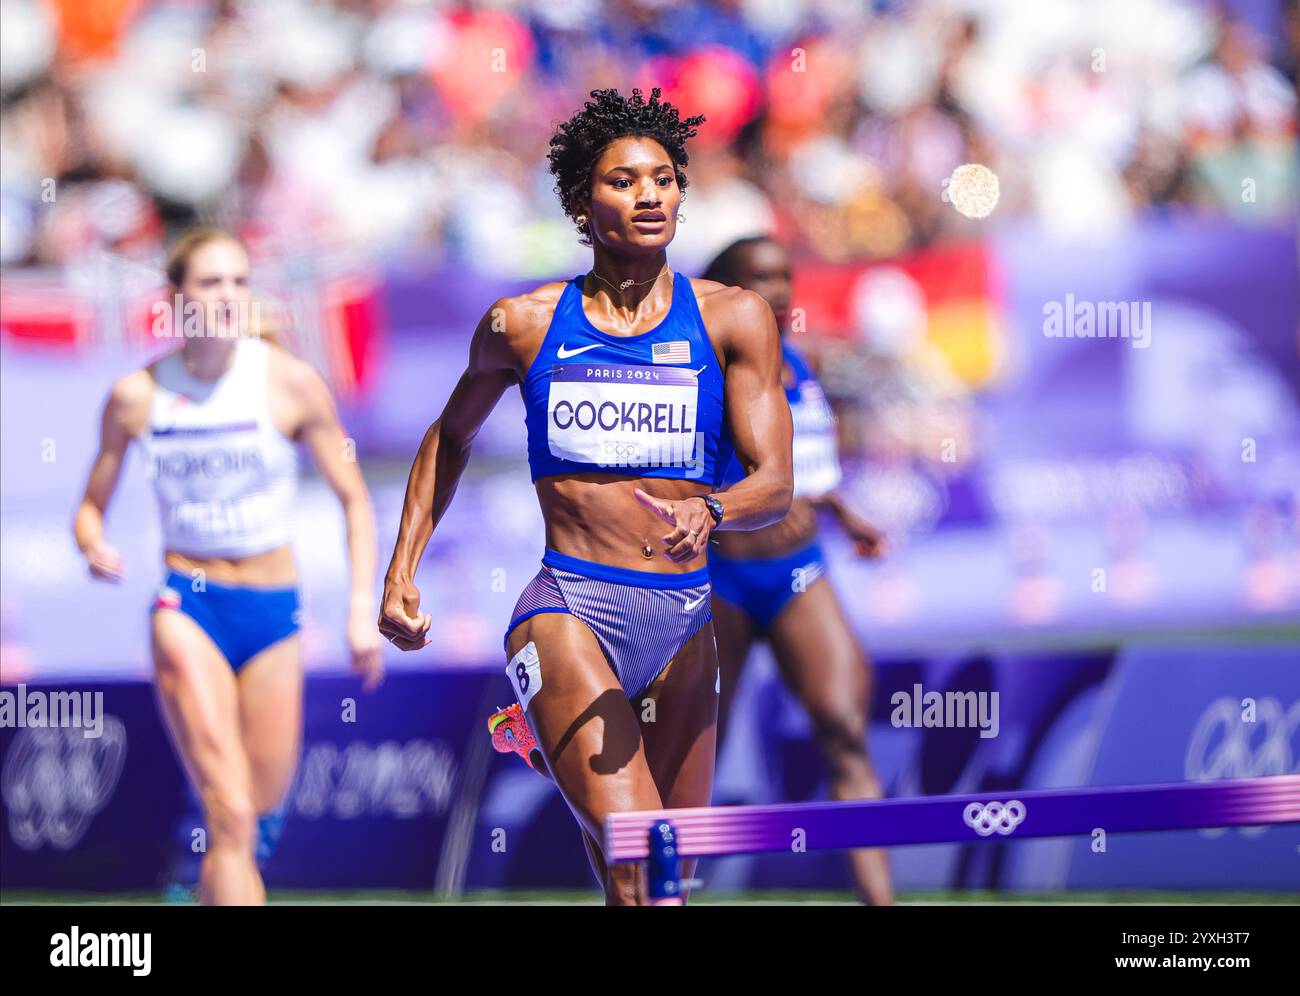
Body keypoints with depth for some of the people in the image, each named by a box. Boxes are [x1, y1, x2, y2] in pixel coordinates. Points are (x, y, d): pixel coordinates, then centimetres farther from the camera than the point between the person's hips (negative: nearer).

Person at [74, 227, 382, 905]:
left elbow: (354, 498, 3)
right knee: (231, 816, -17)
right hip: (187, 611, -2)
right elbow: (92, 504, 10)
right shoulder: (136, 396, -2)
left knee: (261, 818, 7)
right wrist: (93, 548, -14)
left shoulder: (290, 384, -4)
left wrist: (362, 607, -6)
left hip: (274, 616, 2)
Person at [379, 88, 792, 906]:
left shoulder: (733, 319, 5)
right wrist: (402, 571, 16)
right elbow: (452, 436, 24)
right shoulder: (524, 323, 6)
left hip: (683, 622, 3)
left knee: (665, 874, 9)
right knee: (638, 868, -21)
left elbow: (775, 483, -3)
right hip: (570, 610, -3)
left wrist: (709, 513, -26)